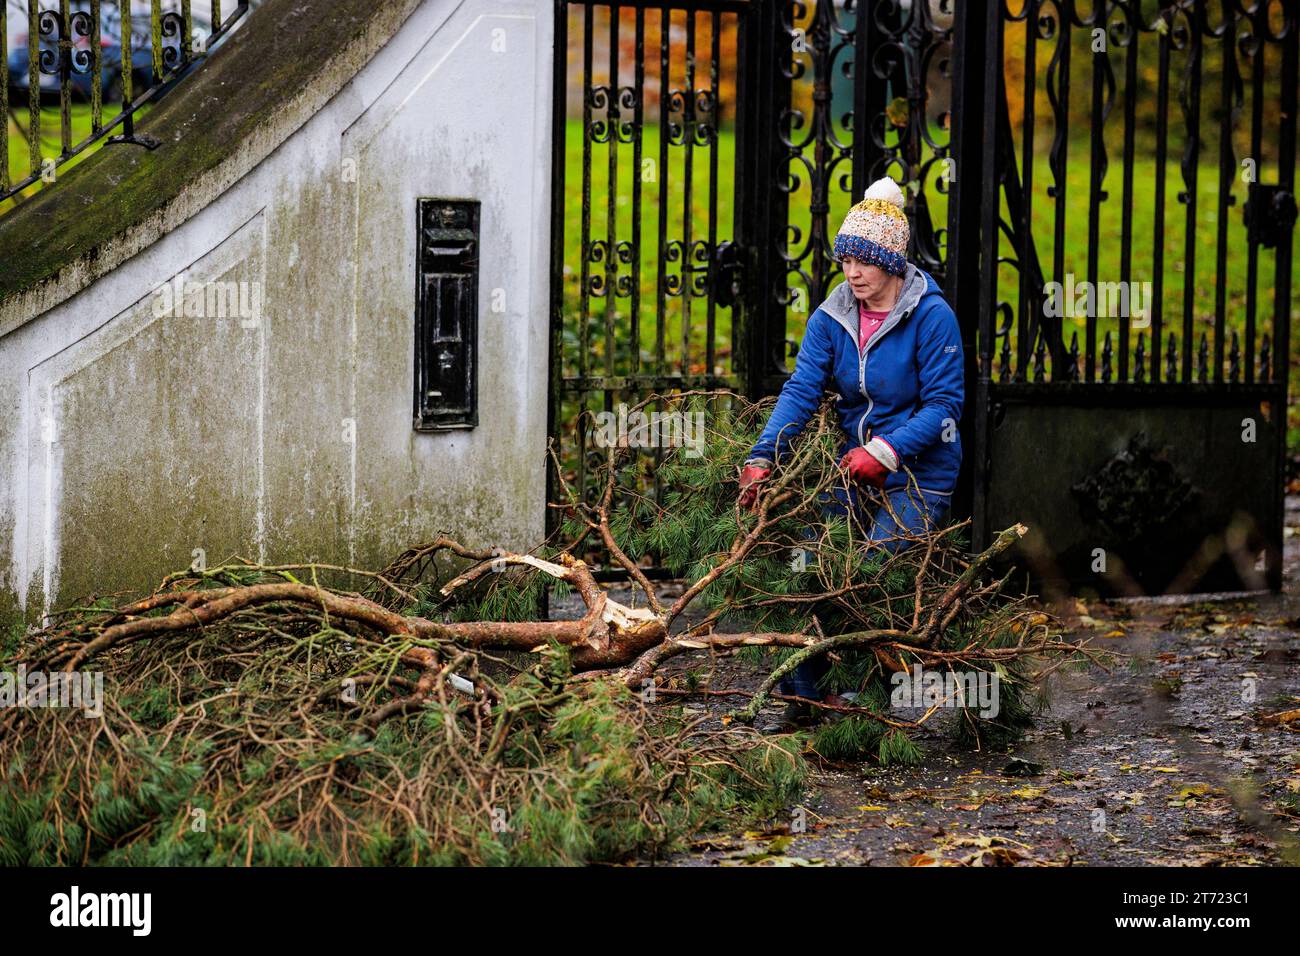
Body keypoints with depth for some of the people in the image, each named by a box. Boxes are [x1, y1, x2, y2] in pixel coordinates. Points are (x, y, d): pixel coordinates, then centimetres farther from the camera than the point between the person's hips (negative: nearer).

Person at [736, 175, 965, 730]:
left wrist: (884, 452, -24)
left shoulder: (931, 316, -13)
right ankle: (802, 697, 6)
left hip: (920, 474, -5)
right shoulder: (831, 318, 1)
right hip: (855, 469, 5)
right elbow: (801, 391, -8)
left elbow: (944, 402, -14)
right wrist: (762, 459, -21)